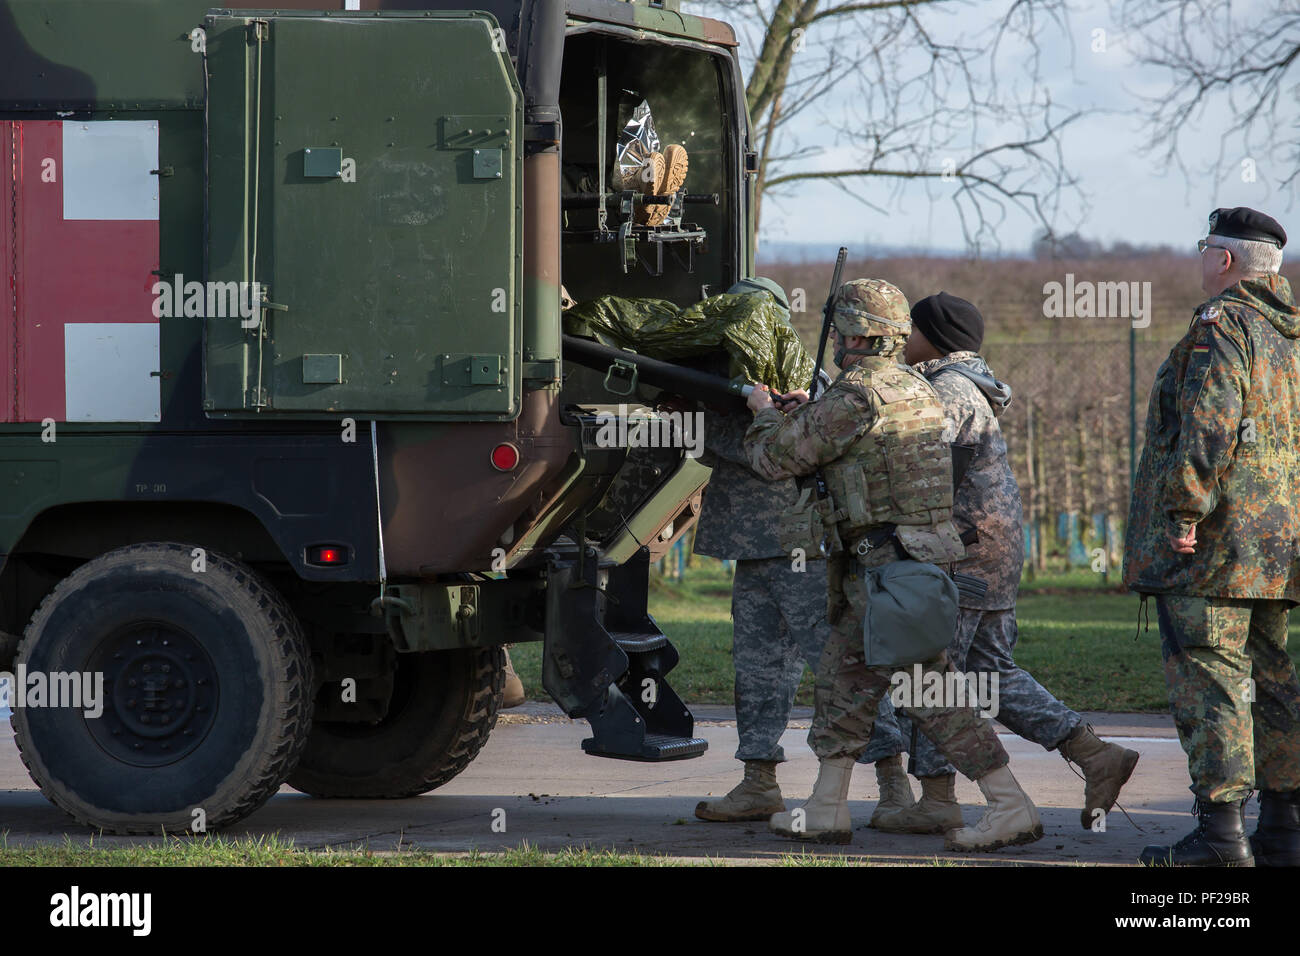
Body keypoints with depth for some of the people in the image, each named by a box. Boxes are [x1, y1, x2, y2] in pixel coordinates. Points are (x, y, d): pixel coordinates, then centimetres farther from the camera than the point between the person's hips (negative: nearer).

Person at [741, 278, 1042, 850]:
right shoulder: (917, 390, 14)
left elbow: (776, 458, -7)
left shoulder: (853, 398, -15)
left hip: (889, 563, -10)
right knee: (843, 679, 17)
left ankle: (1012, 810, -10)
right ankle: (826, 811, 22)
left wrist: (765, 411, 14)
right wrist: (806, 410, 32)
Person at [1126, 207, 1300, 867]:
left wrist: (1185, 511, -20)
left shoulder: (1222, 325, -10)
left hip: (1214, 534, -9)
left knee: (1208, 675, -9)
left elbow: (1209, 425, -20)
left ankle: (1220, 831, -12)